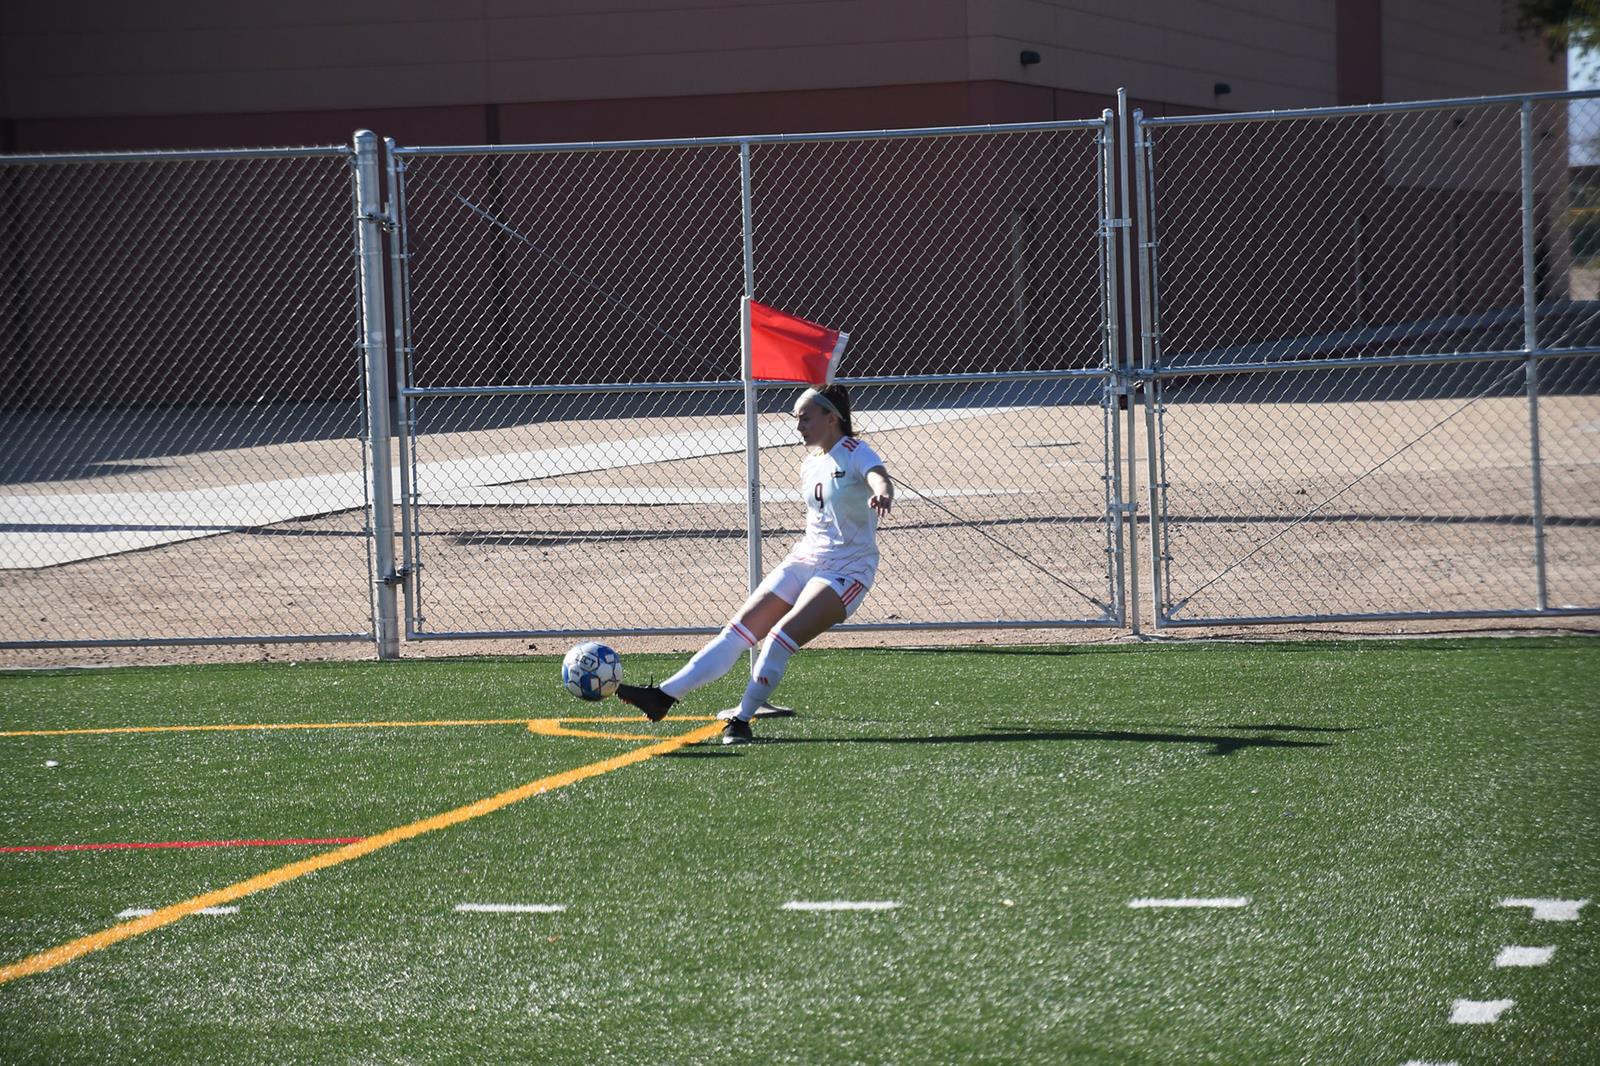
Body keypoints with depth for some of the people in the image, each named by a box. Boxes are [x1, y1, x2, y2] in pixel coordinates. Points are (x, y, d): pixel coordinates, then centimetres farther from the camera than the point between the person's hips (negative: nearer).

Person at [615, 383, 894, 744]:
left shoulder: (855, 453, -11)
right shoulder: (810, 464, 12)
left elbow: (879, 478, -34)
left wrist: (881, 495, -56)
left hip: (848, 570, -7)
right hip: (804, 561, 7)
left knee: (781, 636, -24)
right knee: (739, 629, -3)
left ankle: (741, 720, -15)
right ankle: (664, 695, -7)